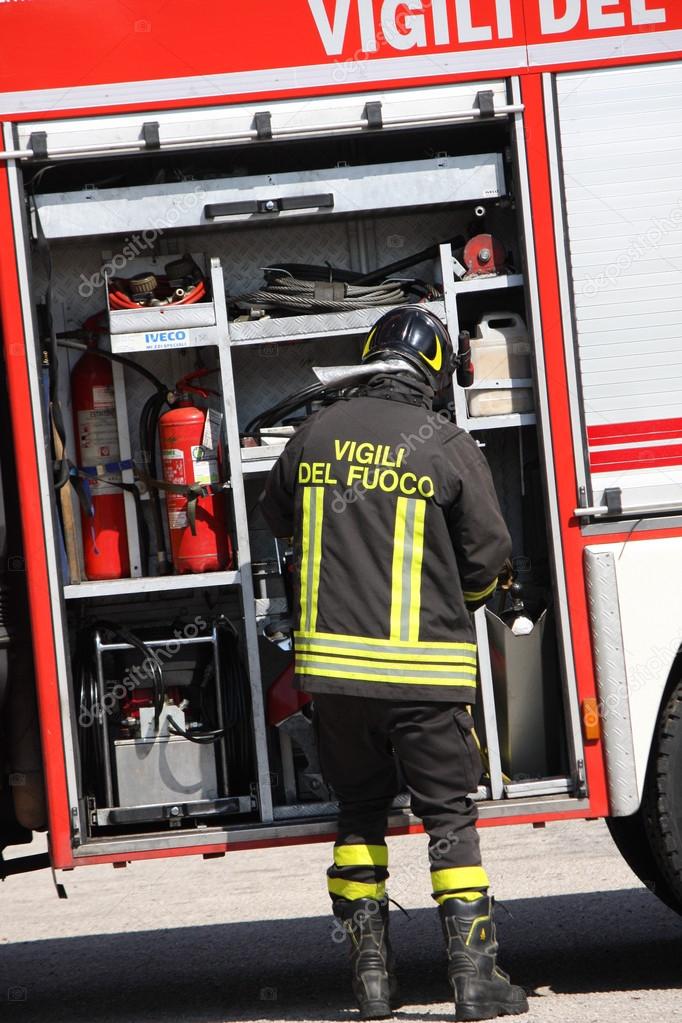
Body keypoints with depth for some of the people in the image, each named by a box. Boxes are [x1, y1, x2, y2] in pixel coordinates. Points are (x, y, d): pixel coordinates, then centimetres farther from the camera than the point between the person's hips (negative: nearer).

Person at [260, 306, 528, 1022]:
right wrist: (459, 600, 20)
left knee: (359, 814, 14)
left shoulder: (315, 436, 4)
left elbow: (276, 517, 21)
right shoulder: (447, 447, -7)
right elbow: (487, 557, -1)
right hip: (423, 664, -3)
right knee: (450, 816, 4)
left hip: (331, 660, 4)